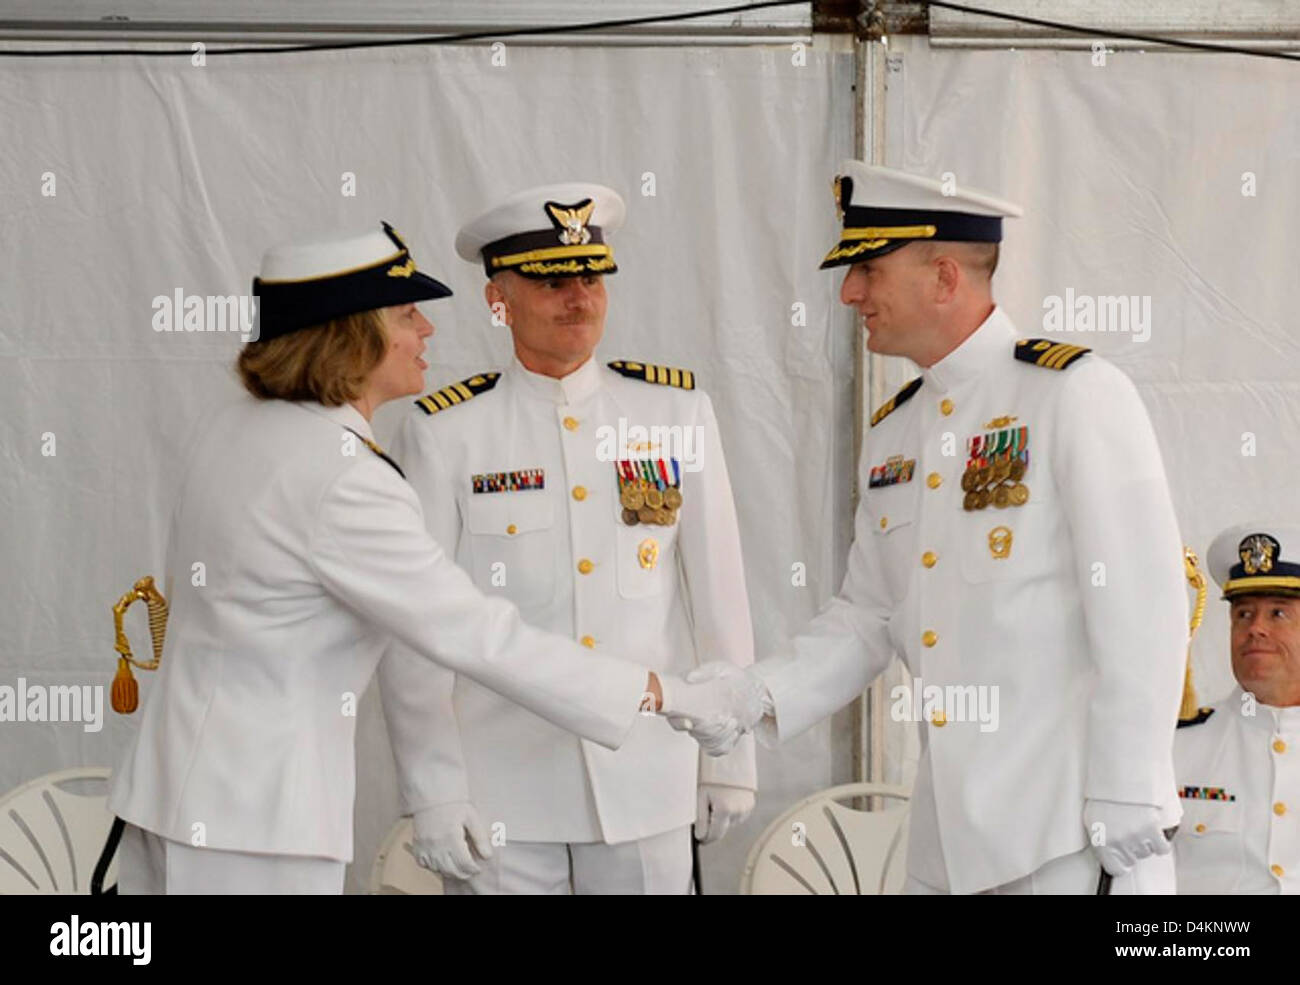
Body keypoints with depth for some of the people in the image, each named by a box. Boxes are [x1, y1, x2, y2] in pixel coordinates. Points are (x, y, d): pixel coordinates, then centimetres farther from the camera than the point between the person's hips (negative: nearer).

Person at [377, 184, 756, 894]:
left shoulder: (676, 411, 4)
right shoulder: (444, 434, -4)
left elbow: (718, 592, 7)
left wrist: (731, 758, 8)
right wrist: (431, 792, -6)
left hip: (648, 787, 2)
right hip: (498, 795, -2)